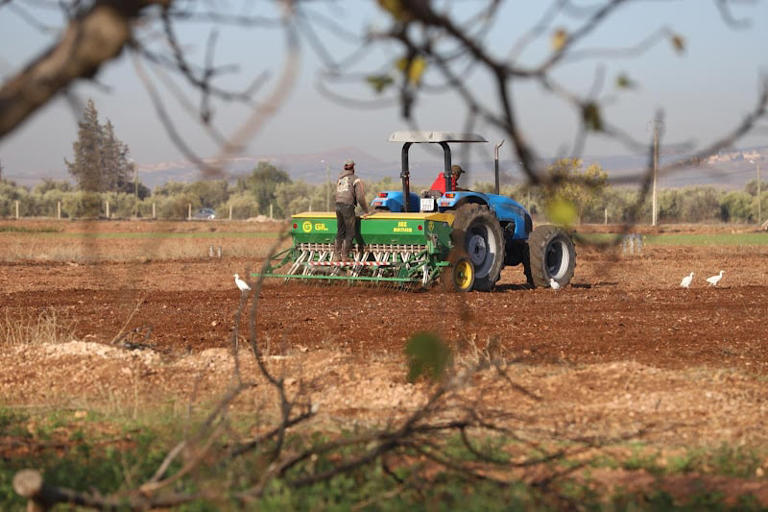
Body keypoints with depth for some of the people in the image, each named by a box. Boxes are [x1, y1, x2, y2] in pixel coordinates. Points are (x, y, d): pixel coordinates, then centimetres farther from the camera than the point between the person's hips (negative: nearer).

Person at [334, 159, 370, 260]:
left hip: (338, 206, 6)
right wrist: (366, 211, 4)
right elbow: (360, 197, -7)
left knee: (340, 232, 14)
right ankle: (345, 256, -1)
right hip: (348, 206, -6)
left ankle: (336, 255, 14)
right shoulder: (355, 179, -2)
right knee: (350, 233, 2)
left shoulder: (339, 179, 17)